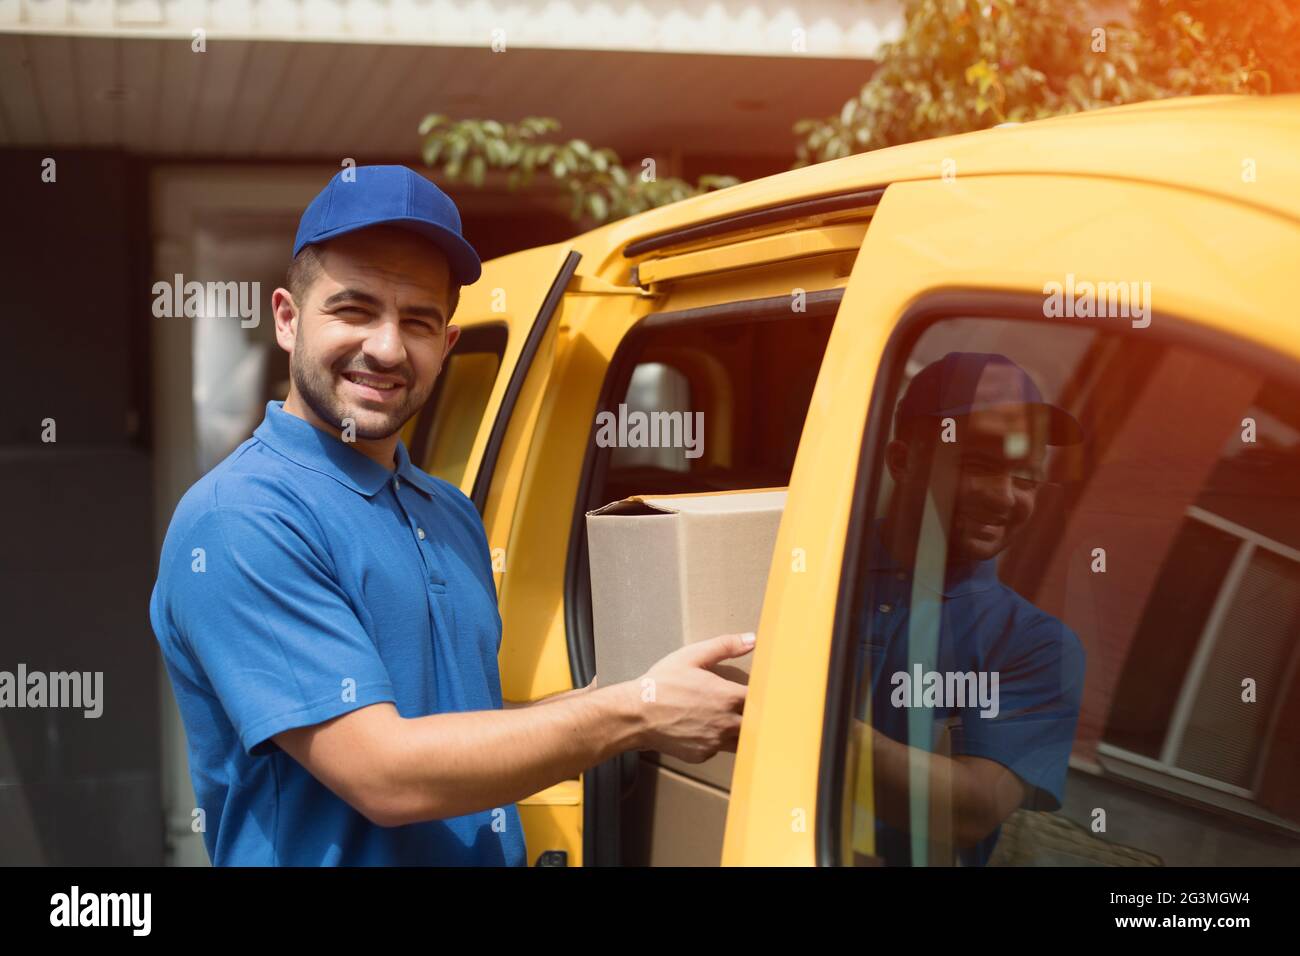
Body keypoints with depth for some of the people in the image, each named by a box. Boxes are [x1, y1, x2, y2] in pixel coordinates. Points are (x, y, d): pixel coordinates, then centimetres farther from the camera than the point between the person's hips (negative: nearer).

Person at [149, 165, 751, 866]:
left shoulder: (452, 515, 5)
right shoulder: (237, 522, -19)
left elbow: (466, 731, 11)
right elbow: (383, 775, -24)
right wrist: (632, 715, -19)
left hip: (494, 850, 7)